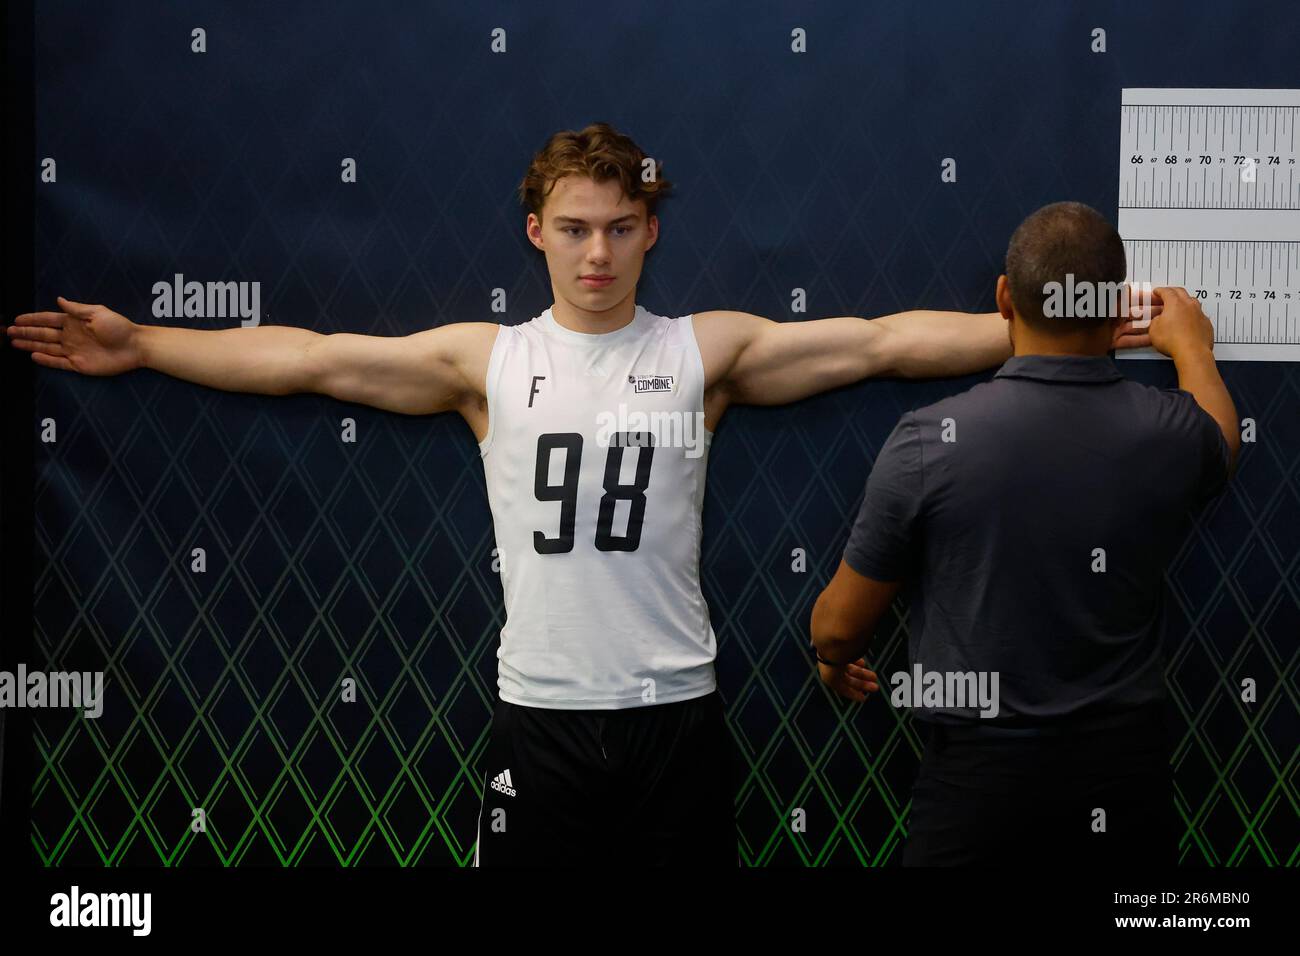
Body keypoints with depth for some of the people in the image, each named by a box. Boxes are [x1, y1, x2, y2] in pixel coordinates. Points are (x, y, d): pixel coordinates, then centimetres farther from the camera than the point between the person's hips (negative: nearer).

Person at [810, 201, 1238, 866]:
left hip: (979, 780, -3)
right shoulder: (1169, 432, -6)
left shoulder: (930, 441, -14)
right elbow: (1220, 444, 24)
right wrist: (1191, 348, 42)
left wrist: (835, 661, 21)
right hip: (1128, 779, 3)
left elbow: (840, 627, -3)